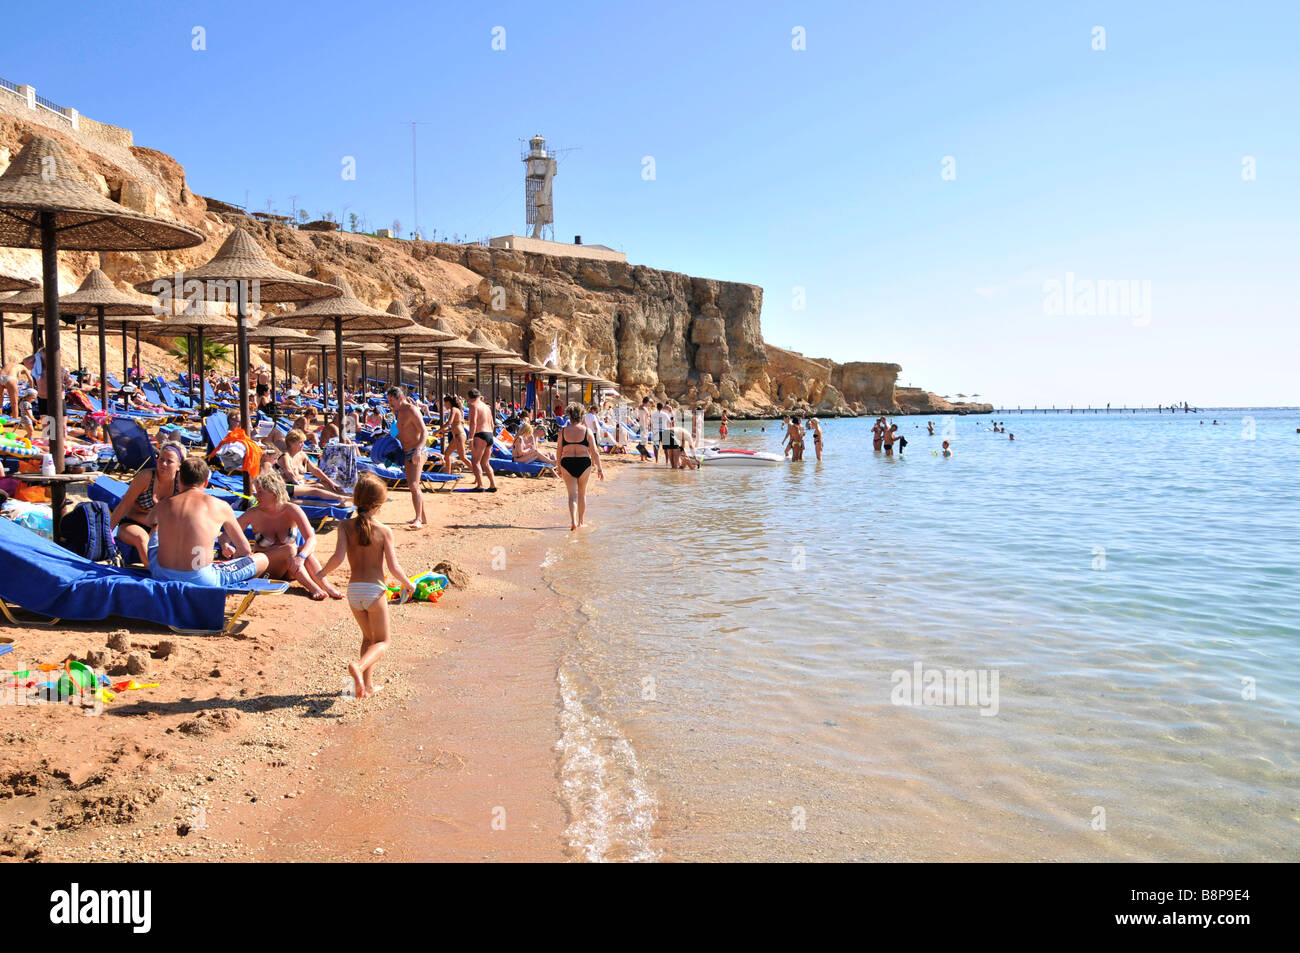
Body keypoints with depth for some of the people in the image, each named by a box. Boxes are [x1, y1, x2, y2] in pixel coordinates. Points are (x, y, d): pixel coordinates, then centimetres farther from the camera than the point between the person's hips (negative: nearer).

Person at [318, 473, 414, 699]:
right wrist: (408, 584, 9)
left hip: (354, 590, 3)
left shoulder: (346, 526, -2)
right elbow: (393, 567, -9)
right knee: (382, 642, 9)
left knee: (368, 637, 24)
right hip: (375, 589, -3)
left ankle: (367, 684, 18)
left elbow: (338, 557, -14)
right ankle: (359, 666, -20)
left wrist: (323, 572, 5)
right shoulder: (384, 531, -6)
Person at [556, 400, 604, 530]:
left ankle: (573, 521, -16)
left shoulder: (563, 431, 1)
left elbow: (558, 451, 4)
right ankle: (581, 521, 26)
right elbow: (594, 452, -3)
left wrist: (559, 468, 16)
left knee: (572, 494, 2)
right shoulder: (587, 431, -2)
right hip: (584, 463, 0)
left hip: (567, 463, 0)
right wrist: (599, 468, 4)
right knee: (582, 494, 16)